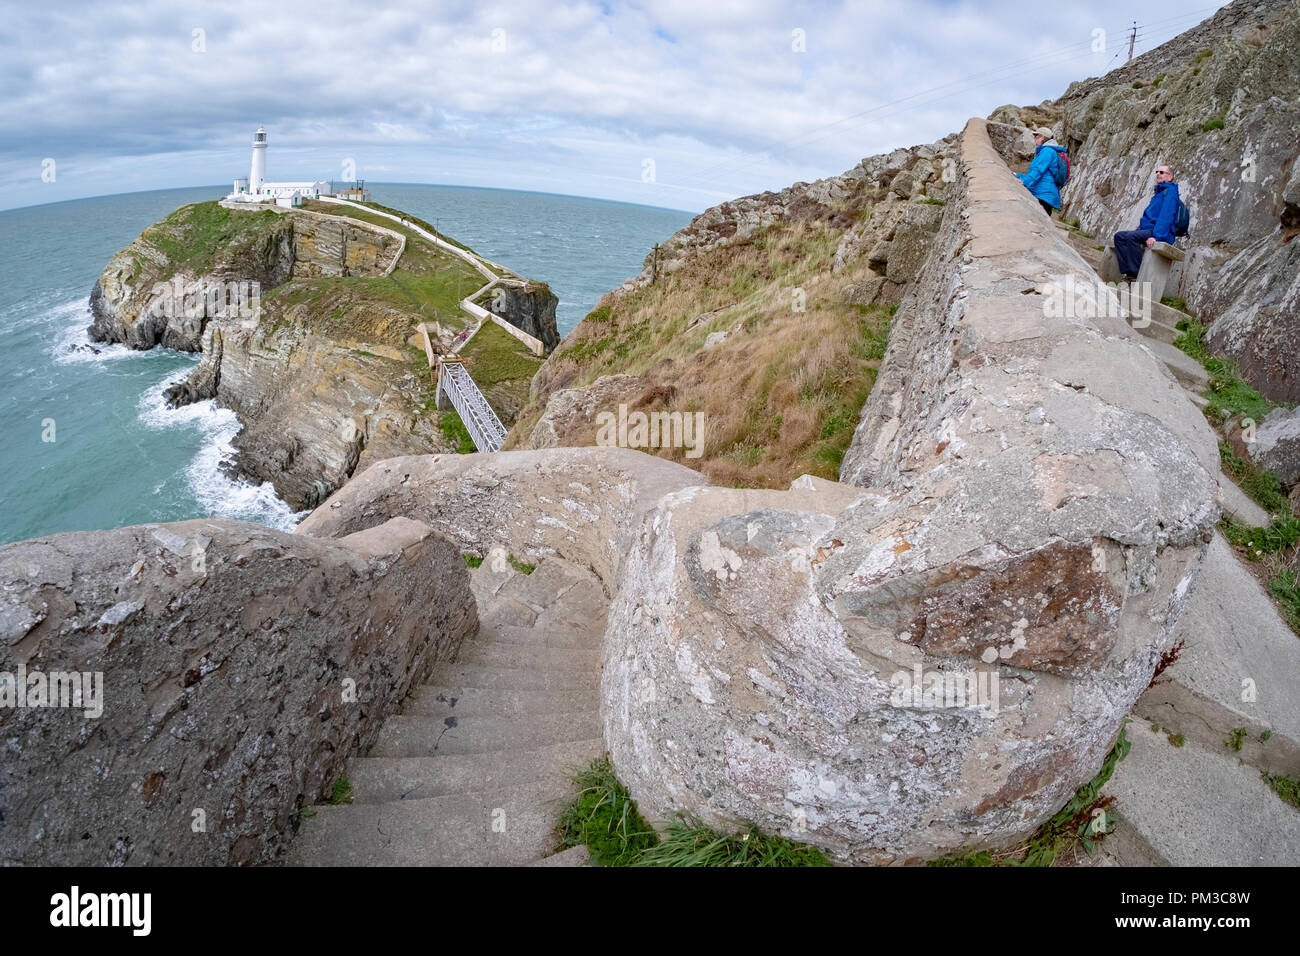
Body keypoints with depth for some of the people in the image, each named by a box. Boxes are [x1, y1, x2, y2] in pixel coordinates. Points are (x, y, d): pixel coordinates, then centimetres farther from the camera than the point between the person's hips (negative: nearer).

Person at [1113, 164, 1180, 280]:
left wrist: (1156, 236, -28)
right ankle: (1128, 273, -17)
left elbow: (1166, 217, -18)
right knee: (1119, 236, -6)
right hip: (1147, 230, 9)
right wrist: (1137, 230, 16)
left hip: (1162, 235, -9)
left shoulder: (1171, 192, -4)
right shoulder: (1158, 192, 27)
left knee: (1131, 236, -31)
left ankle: (1138, 276, -32)